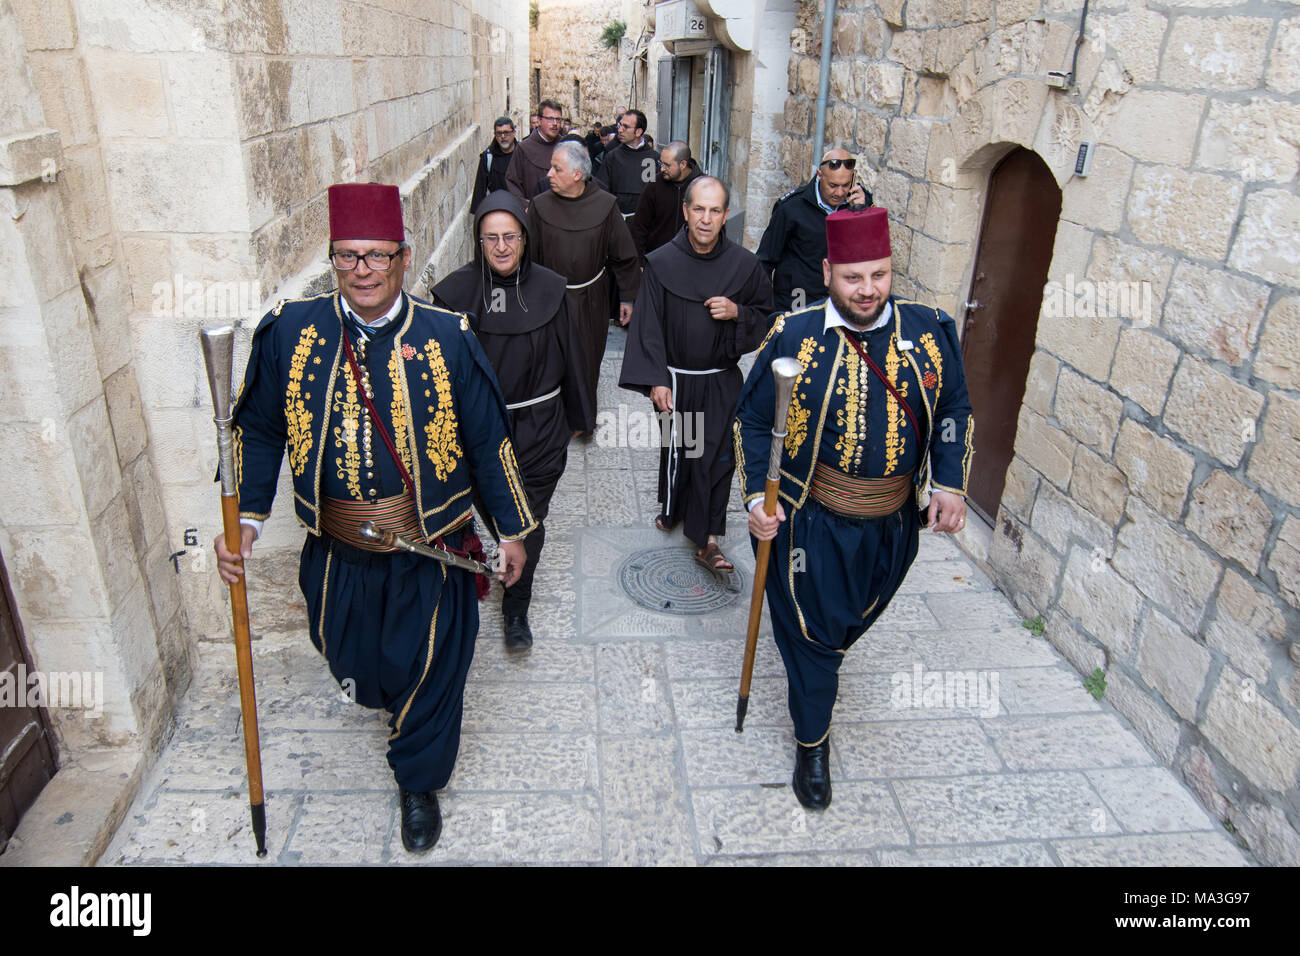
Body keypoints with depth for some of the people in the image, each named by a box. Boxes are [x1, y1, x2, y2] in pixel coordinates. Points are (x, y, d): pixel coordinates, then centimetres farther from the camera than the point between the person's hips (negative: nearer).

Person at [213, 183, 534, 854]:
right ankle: (385, 697, 60)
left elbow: (489, 440, -4)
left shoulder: (447, 338, -12)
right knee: (351, 658, 23)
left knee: (427, 668, 11)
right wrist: (245, 519, -3)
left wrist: (511, 530, 0)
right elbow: (259, 430, 4)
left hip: (431, 545, -2)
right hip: (336, 547, 3)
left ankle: (419, 780, 38)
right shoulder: (290, 330, -7)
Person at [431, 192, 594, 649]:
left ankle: (516, 609, 23)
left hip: (539, 427, 0)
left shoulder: (549, 289, -5)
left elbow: (570, 355, 5)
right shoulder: (457, 290, -7)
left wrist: (576, 416, 12)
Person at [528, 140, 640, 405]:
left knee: (588, 362, 11)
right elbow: (529, 256, 1)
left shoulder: (604, 204, -7)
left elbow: (624, 255, 1)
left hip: (591, 299, 0)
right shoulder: (541, 205, -5)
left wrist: (628, 297, 3)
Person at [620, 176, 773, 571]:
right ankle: (673, 508, 43)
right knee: (675, 449, 16)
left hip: (722, 382, 0)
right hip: (675, 379, 0)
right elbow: (647, 325, -7)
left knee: (717, 456, -3)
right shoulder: (661, 263, -8)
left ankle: (707, 541, 7)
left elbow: (767, 316, 5)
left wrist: (737, 313, -17)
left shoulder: (744, 265, -6)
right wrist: (656, 380, -13)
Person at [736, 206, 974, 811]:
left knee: (852, 623, 25)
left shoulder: (930, 331, -6)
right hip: (809, 523, -3)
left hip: (892, 526, 3)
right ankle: (812, 743, 32)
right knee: (811, 632, 9)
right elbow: (752, 421, -5)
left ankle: (822, 659, 60)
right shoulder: (793, 337, -13)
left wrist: (950, 483, -8)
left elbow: (954, 410, 5)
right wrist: (756, 497, -15)